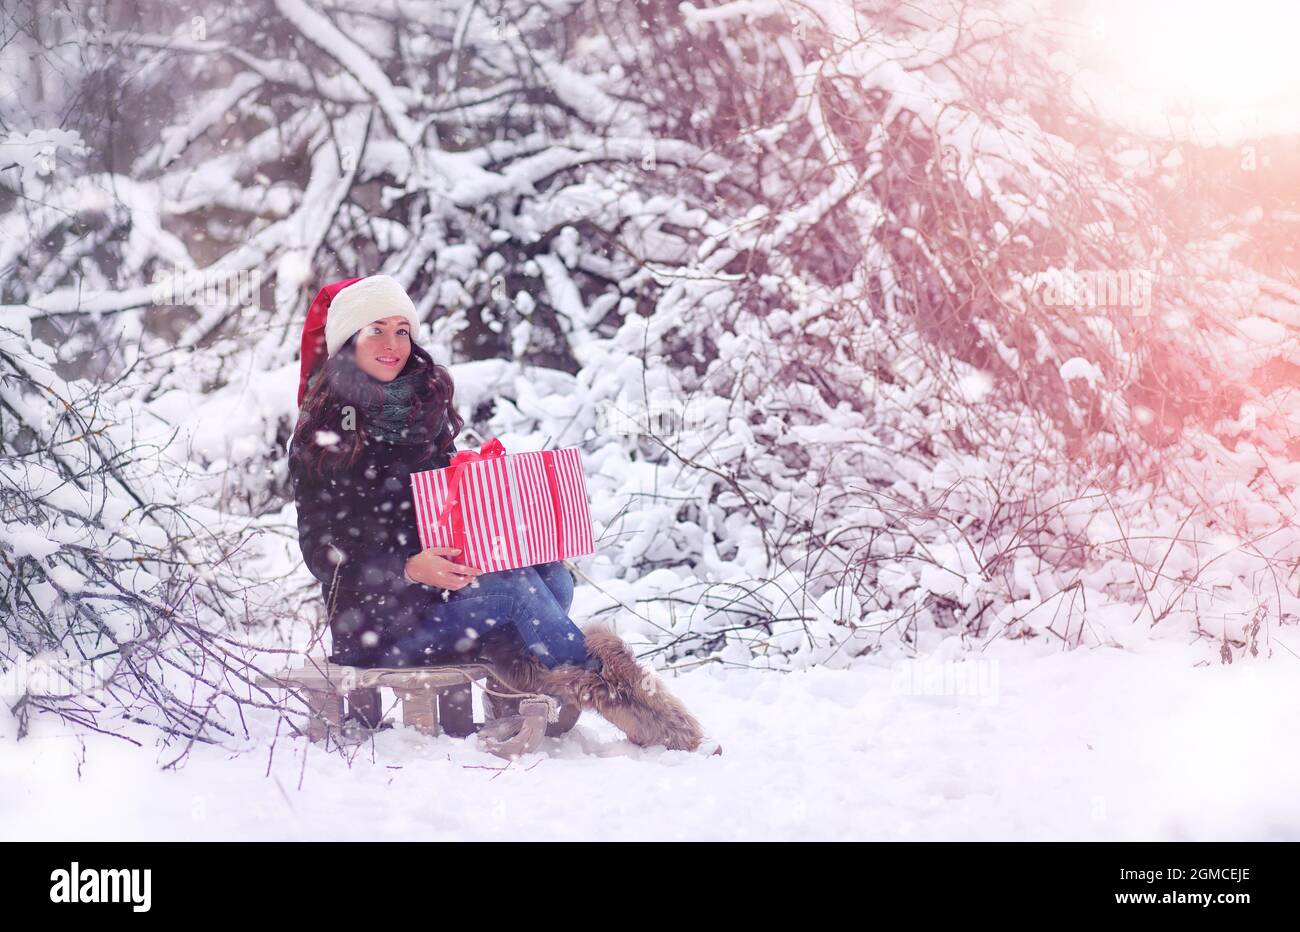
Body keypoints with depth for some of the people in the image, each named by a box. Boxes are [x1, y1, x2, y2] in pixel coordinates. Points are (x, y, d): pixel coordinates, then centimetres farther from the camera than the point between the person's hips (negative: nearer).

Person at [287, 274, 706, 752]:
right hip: (377, 610, -6)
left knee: (552, 578, -22)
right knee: (514, 584, -28)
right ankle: (605, 688, -24)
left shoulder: (426, 406, 15)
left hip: (441, 582, 6)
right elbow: (321, 547, -8)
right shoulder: (325, 430, -3)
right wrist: (408, 568, -24)